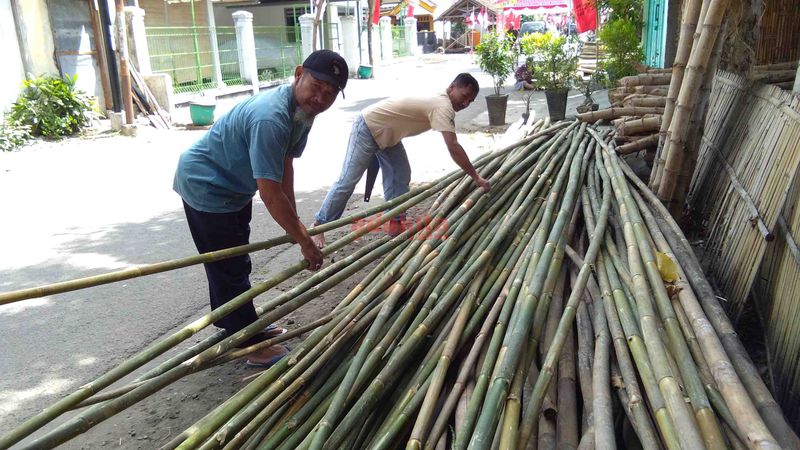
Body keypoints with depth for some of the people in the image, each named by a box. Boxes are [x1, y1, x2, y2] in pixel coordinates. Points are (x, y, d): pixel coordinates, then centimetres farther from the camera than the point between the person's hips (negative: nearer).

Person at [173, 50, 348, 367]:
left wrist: (294, 220, -3)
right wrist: (304, 241, -28)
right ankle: (251, 346, 14)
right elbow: (270, 192, -37)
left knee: (234, 262, 22)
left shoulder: (303, 110, -7)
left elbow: (285, 165, 1)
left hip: (232, 184, 10)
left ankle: (238, 327, 41)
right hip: (205, 186, -10)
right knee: (229, 268, 0)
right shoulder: (271, 117, -37)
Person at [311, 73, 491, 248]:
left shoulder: (441, 102, 5)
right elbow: (453, 147, -31)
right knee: (348, 181, -6)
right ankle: (319, 225, 3)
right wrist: (476, 177, -26)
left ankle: (395, 223, 15)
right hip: (367, 128, -10)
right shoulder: (443, 107, -26)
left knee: (401, 177, 7)